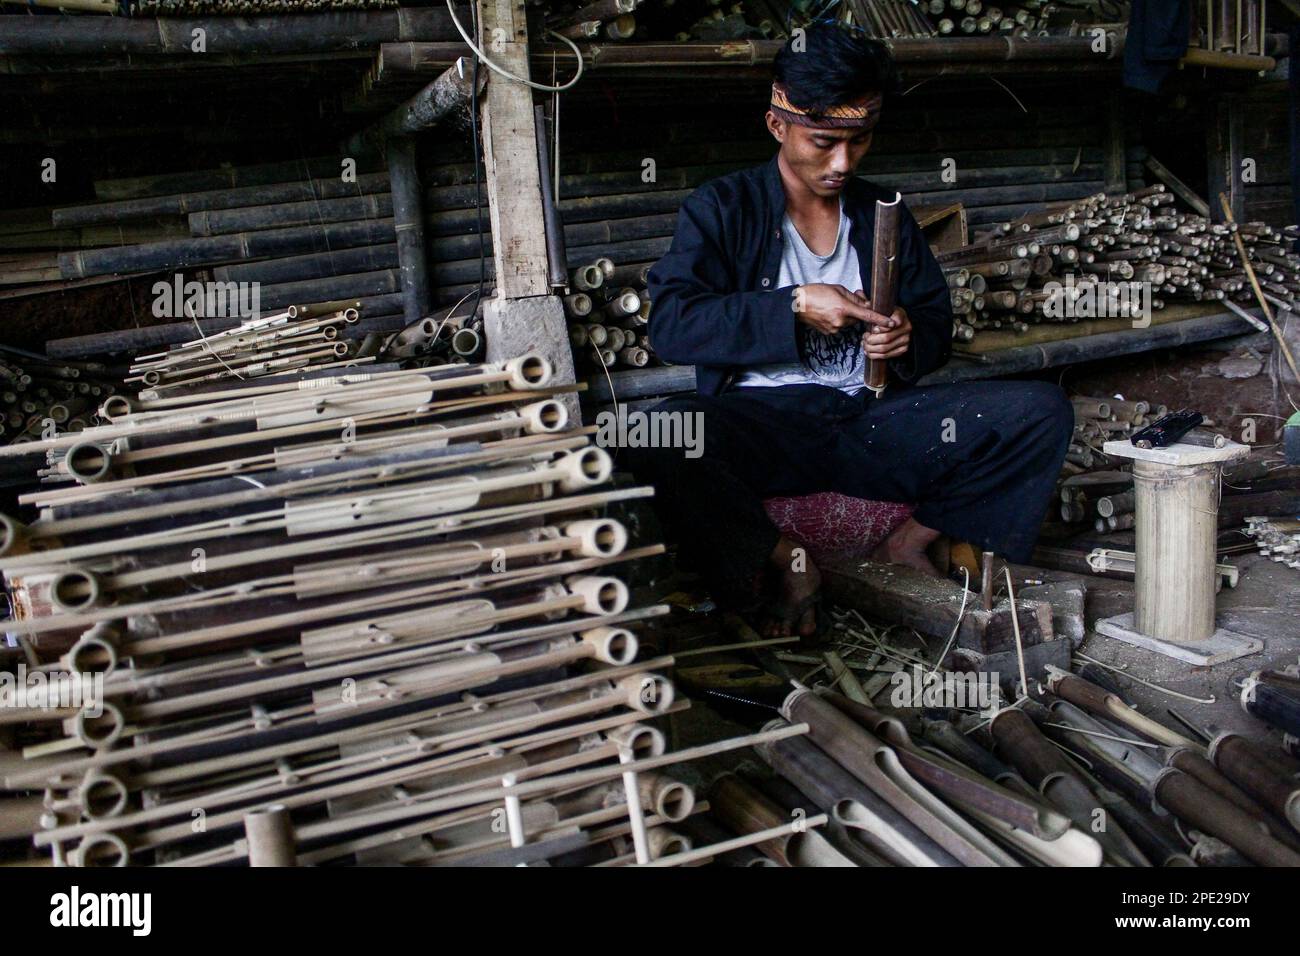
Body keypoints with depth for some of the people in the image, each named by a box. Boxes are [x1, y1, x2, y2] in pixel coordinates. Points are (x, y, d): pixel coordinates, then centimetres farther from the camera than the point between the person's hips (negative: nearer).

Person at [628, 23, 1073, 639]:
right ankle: (785, 564, -14)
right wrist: (795, 307, -15)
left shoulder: (884, 215, 17)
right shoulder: (722, 209, 5)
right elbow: (669, 324, -9)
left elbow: (938, 324, 20)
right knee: (664, 434, -37)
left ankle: (908, 546, -3)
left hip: (871, 422, 4)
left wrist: (910, 337, -5)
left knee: (1043, 411, -14)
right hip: (762, 422, -3)